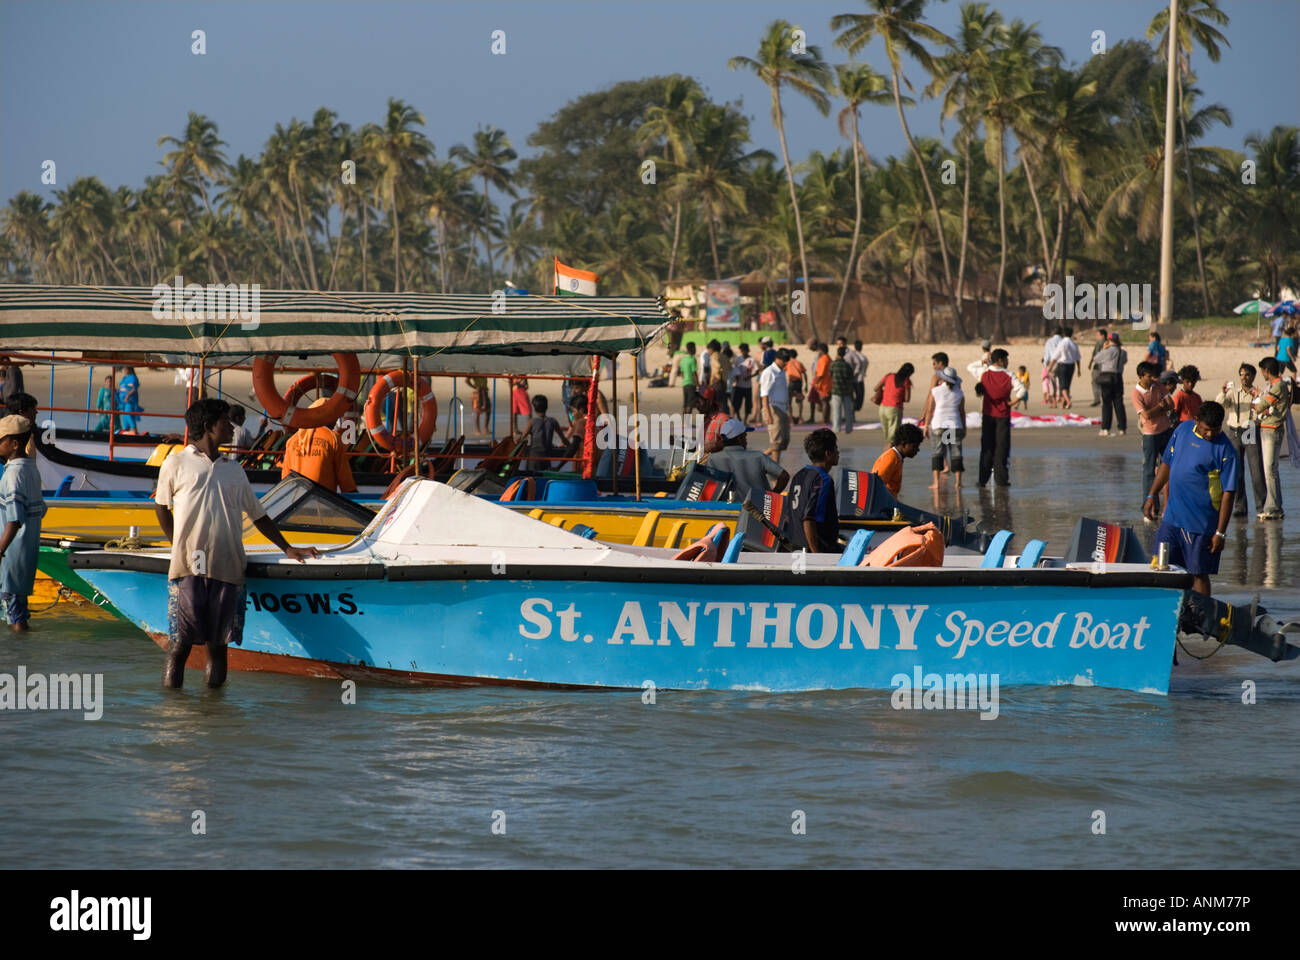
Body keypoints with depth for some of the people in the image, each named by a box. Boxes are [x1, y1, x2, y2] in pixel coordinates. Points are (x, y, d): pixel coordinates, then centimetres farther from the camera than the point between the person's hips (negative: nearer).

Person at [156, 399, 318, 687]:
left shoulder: (234, 471, 19)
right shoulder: (177, 464, 7)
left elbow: (257, 514, 26)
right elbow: (161, 506, 17)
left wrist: (287, 548, 20)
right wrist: (181, 546, 9)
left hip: (227, 569, 4)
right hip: (189, 567, -4)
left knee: (218, 644, 5)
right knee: (180, 644, -6)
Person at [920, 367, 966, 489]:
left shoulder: (935, 391, -5)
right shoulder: (959, 393, 3)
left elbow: (930, 411, -3)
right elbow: (962, 412, 7)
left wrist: (926, 426, 5)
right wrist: (964, 428, 16)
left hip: (938, 425, -2)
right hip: (955, 425, 2)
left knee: (937, 452, 1)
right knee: (956, 453, 7)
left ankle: (936, 482, -7)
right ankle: (958, 481, 5)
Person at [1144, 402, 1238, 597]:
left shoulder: (1225, 451, -12)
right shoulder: (1183, 429, 5)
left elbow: (1228, 493, -12)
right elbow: (1167, 463, 19)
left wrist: (1220, 533, -14)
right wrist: (1152, 495, 15)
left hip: (1201, 523, -6)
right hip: (1171, 518, 6)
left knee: (1199, 574, 0)